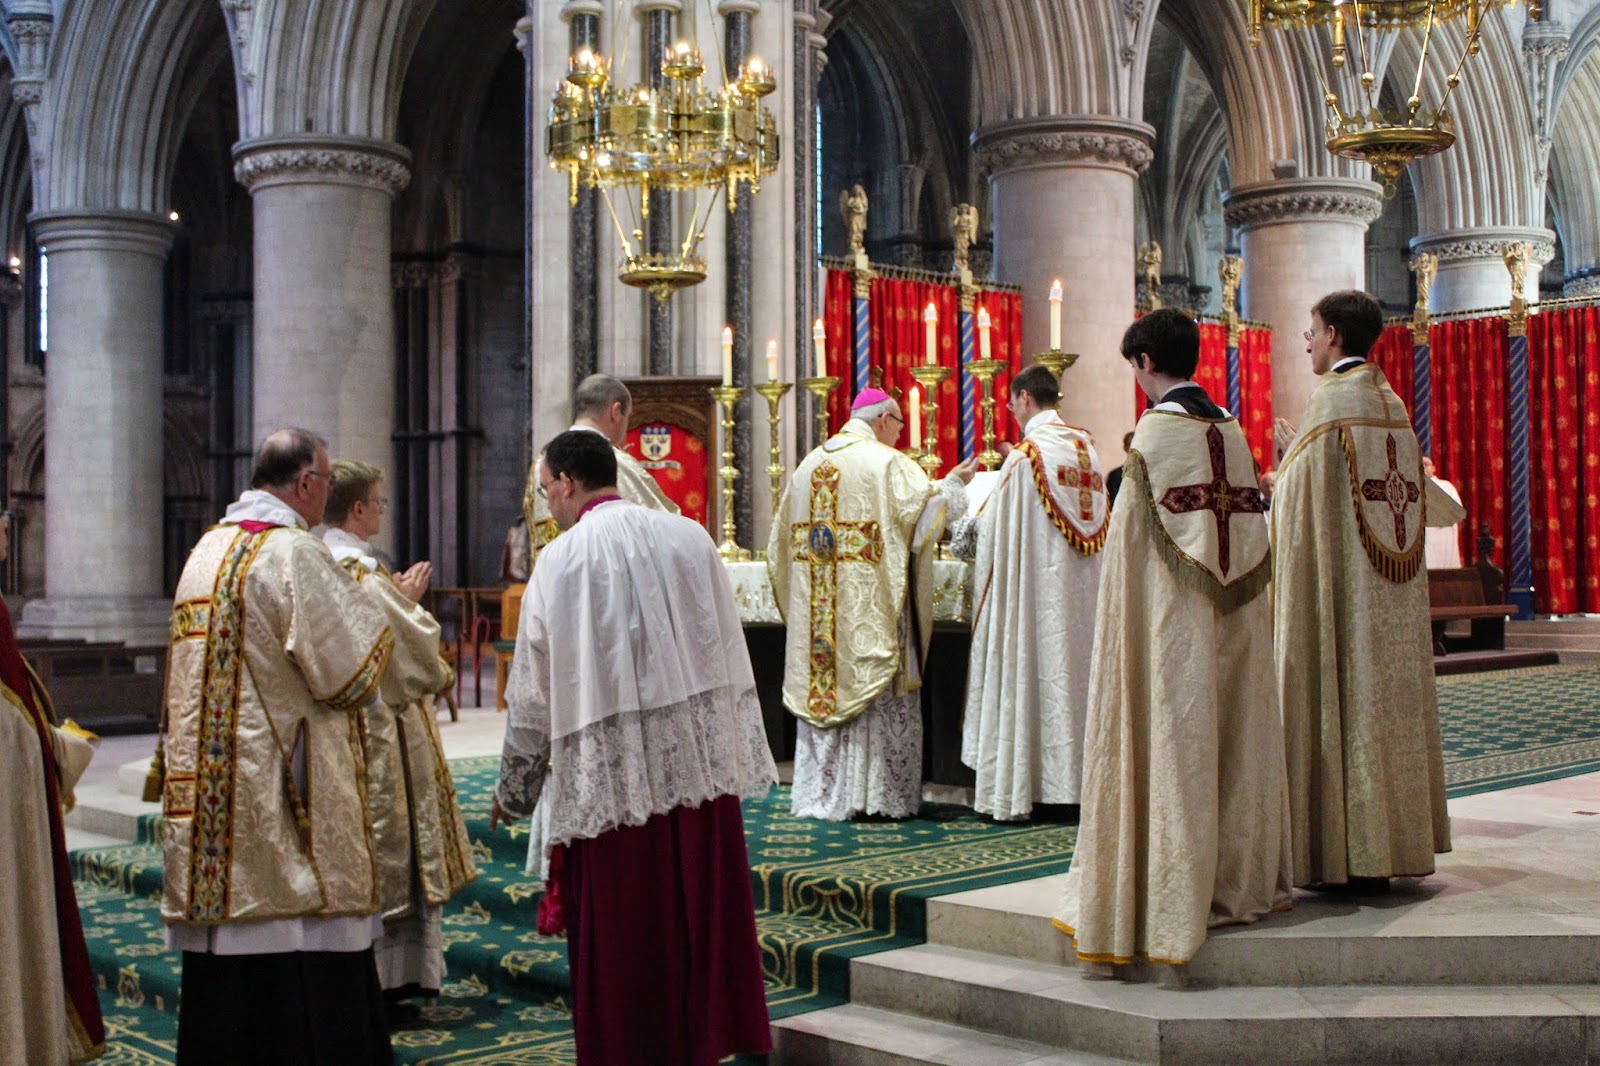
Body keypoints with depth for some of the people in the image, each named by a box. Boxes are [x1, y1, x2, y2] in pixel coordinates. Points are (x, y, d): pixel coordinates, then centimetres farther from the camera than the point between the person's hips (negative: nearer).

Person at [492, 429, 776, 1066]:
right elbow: (731, 657, 8)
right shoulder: (690, 537, 5)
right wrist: (740, 757, 17)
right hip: (702, 767, 4)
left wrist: (513, 791, 10)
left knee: (622, 935, 6)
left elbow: (534, 692, -1)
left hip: (612, 776, -4)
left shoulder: (563, 560, -6)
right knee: (701, 910, 13)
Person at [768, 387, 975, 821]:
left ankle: (821, 794, 13)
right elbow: (925, 510, -12)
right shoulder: (888, 463, -6)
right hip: (869, 607, -6)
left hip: (814, 612, 6)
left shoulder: (809, 464, 13)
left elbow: (784, 538, 17)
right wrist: (953, 484, 4)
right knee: (876, 697, 1)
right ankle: (878, 793, 3)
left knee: (820, 687, 10)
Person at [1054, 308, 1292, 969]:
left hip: (1172, 613, -7)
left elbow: (1136, 532, -12)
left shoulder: (1156, 430, -11)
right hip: (1234, 618, 7)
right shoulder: (1230, 429, 9)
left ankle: (1175, 892, 0)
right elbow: (1247, 522, 10)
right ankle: (1242, 876, 19)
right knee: (1232, 735, 12)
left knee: (1174, 739, -3)